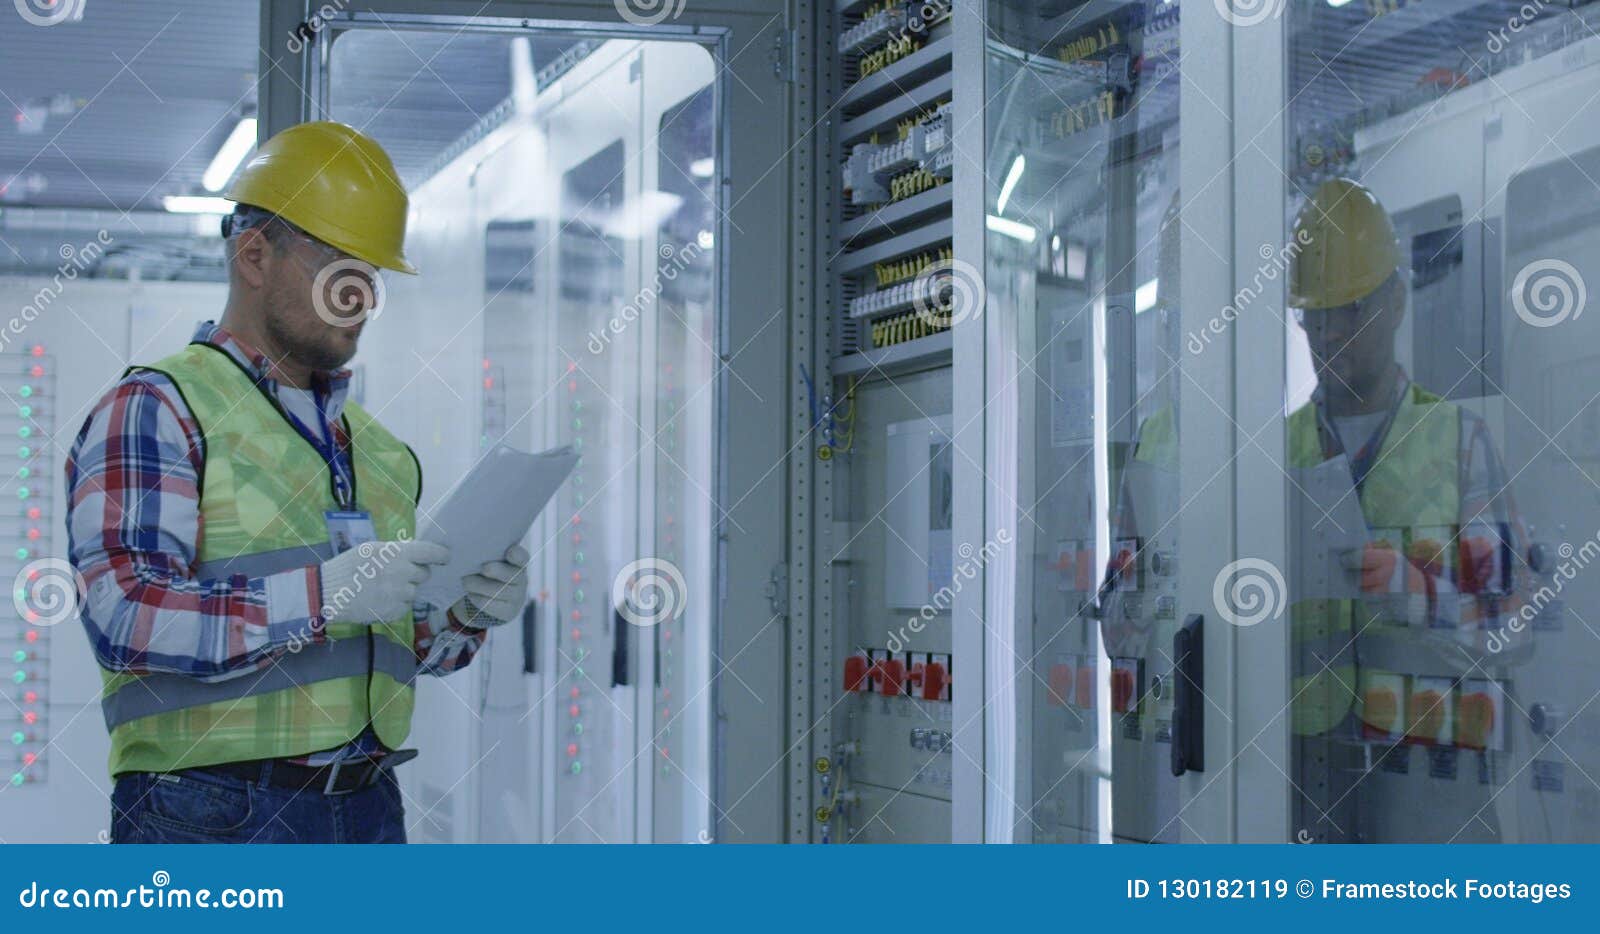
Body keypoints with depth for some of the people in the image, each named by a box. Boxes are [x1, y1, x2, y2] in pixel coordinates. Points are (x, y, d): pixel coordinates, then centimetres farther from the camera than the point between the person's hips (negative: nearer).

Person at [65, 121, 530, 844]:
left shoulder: (374, 444, 18)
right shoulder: (154, 410, -3)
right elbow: (123, 615, -17)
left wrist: (466, 616, 3)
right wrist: (324, 591, -22)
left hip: (370, 809, 6)